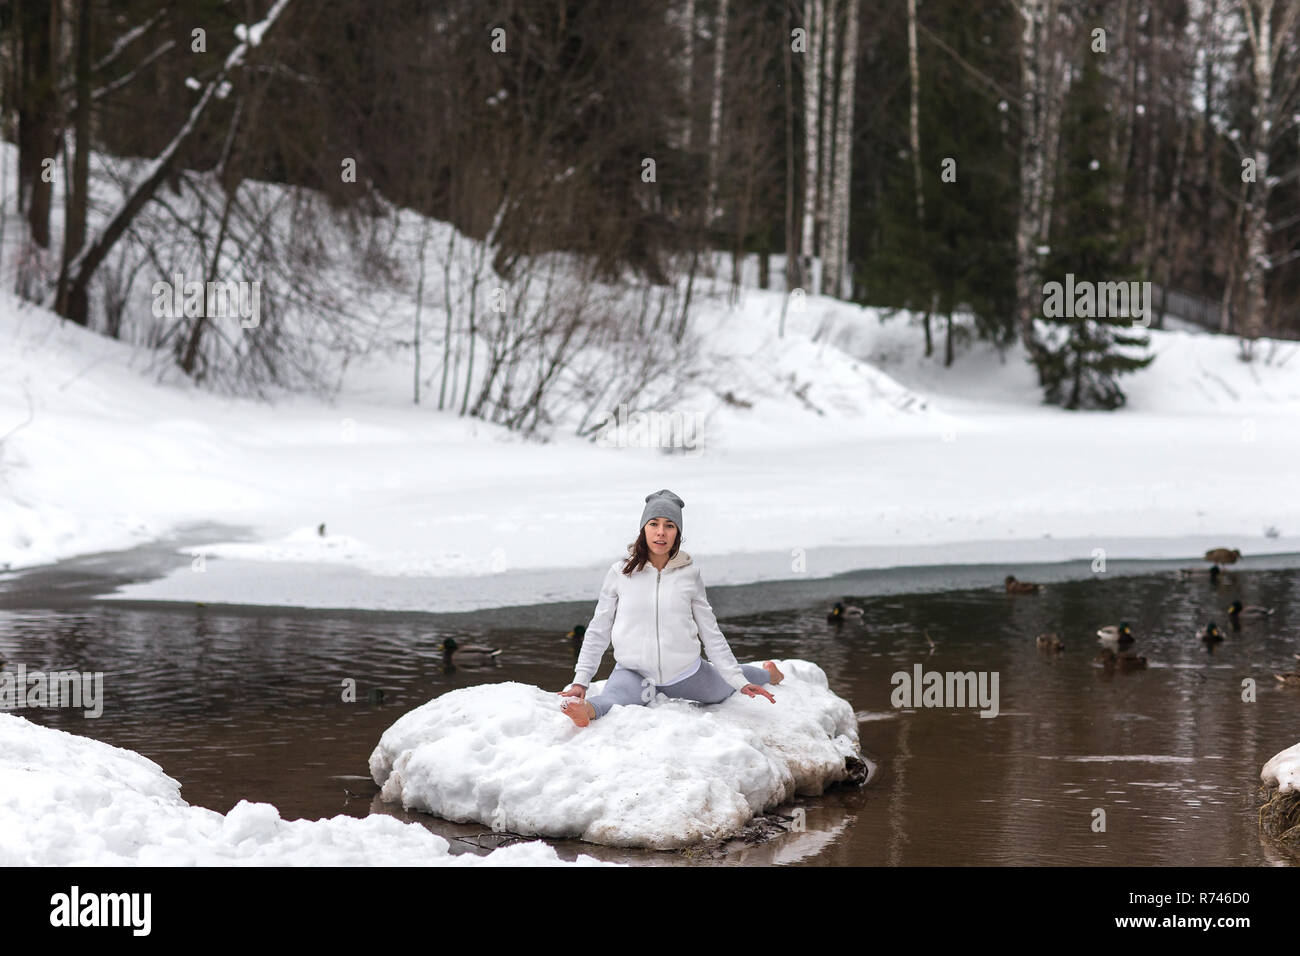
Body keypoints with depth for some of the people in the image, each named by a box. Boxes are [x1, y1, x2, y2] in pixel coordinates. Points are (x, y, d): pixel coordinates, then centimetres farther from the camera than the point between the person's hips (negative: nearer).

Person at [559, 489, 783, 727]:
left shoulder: (689, 573, -2)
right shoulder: (619, 573, -4)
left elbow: (711, 633, 4)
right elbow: (598, 631, 2)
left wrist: (739, 681, -1)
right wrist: (580, 680, -5)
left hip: (685, 673, 2)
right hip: (633, 673, -2)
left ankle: (766, 673, 55)